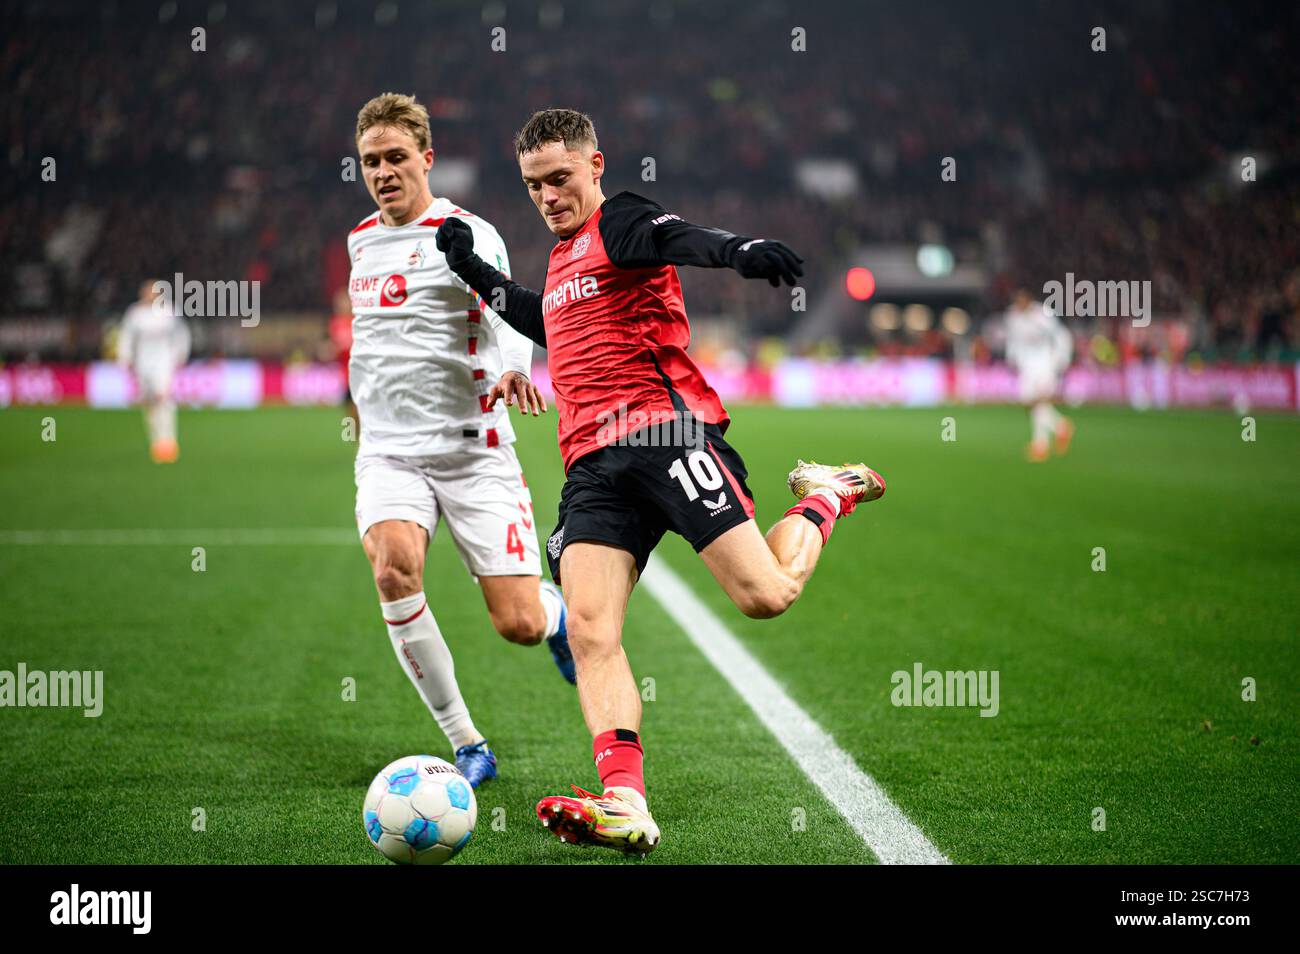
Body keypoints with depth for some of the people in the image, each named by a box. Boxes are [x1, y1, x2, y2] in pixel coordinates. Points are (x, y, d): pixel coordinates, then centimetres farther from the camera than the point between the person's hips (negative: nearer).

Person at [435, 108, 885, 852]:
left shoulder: (621, 223, 2)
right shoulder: (565, 257, 27)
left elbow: (684, 239, -22)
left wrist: (742, 252, -44)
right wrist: (476, 273, 46)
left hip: (666, 429, -7)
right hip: (594, 466, 7)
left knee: (766, 595, -13)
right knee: (589, 630, -14)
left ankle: (826, 497, 19)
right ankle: (624, 803, -24)